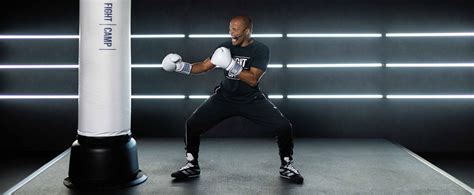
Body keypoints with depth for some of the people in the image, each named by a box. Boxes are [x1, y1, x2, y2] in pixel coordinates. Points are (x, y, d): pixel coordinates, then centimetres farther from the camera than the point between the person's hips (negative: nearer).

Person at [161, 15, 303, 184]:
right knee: (192, 124, -11)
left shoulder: (261, 50, -12)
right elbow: (204, 66, 2)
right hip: (225, 97, 3)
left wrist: (230, 65, -31)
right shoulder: (226, 47, -2)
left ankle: (286, 166, 9)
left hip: (251, 99, -2)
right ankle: (192, 166, 12)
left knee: (284, 126, -17)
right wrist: (181, 66, -12)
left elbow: (253, 80, -22)